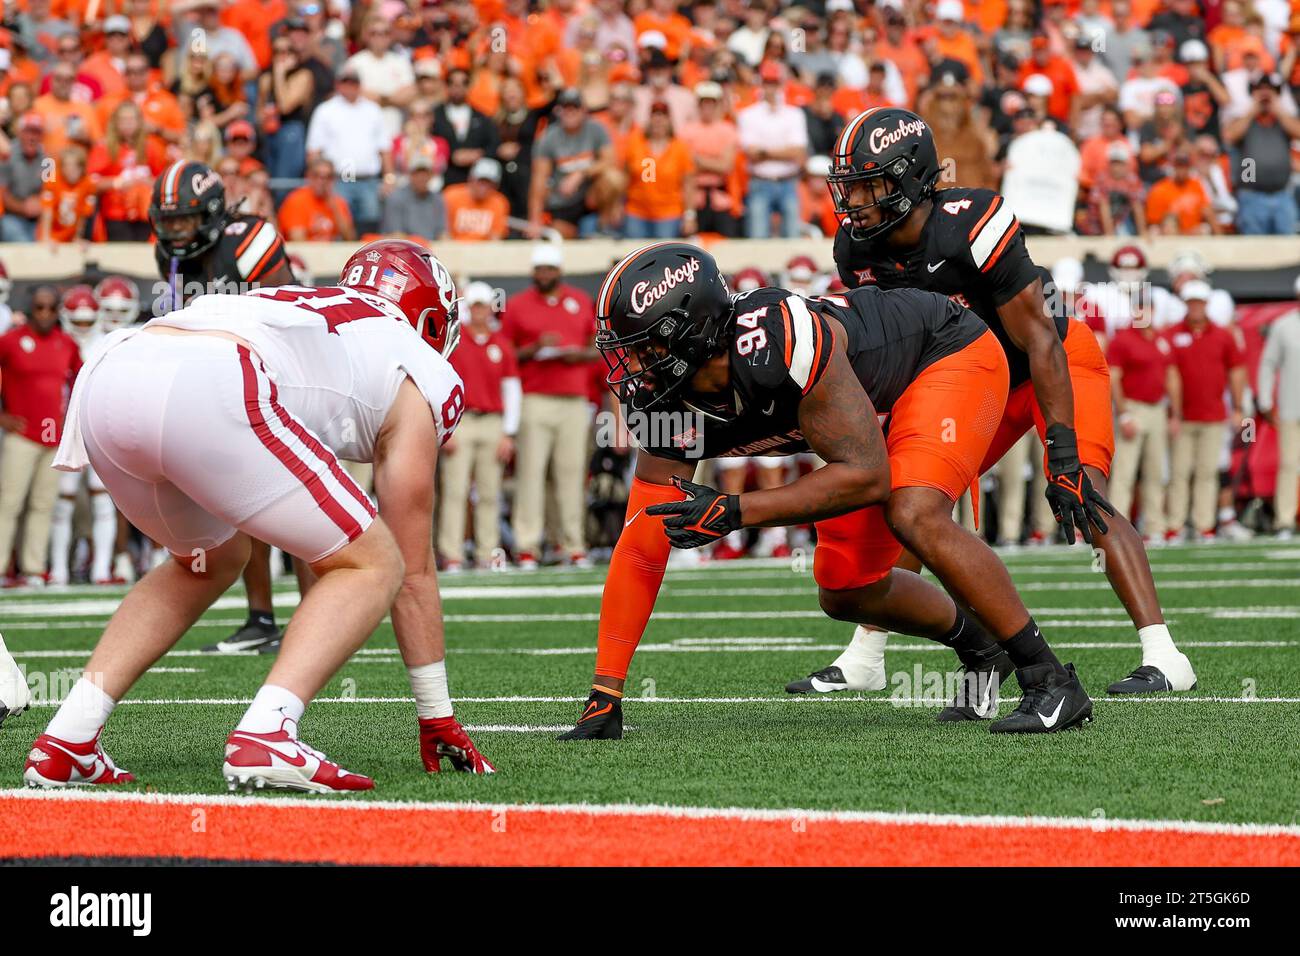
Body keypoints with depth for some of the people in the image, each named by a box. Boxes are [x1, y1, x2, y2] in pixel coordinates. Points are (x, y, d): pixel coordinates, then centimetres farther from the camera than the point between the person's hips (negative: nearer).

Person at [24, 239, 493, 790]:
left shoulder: (307, 312, 42)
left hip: (103, 378, 7)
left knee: (212, 561, 33)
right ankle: (264, 738, -11)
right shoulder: (419, 378, 23)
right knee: (373, 567, 10)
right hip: (206, 394, -7)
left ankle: (66, 742, 21)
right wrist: (438, 720, 34)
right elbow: (414, 571, 26)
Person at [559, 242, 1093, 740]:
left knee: (914, 516, -31)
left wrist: (734, 512, -39)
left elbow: (867, 475, -36)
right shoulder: (668, 410, -18)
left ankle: (1050, 680, -21)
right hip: (878, 406, 8)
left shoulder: (779, 340, -41)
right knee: (848, 594, 7)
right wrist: (604, 697, -18)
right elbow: (641, 552, -13)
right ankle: (980, 651, 34)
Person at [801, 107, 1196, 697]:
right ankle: (865, 656, 14)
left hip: (1058, 364, -7)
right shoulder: (857, 250, -13)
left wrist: (1063, 451, -32)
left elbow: (1040, 343, -30)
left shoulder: (972, 230, -34)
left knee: (1082, 496, -25)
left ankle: (1163, 658, -28)